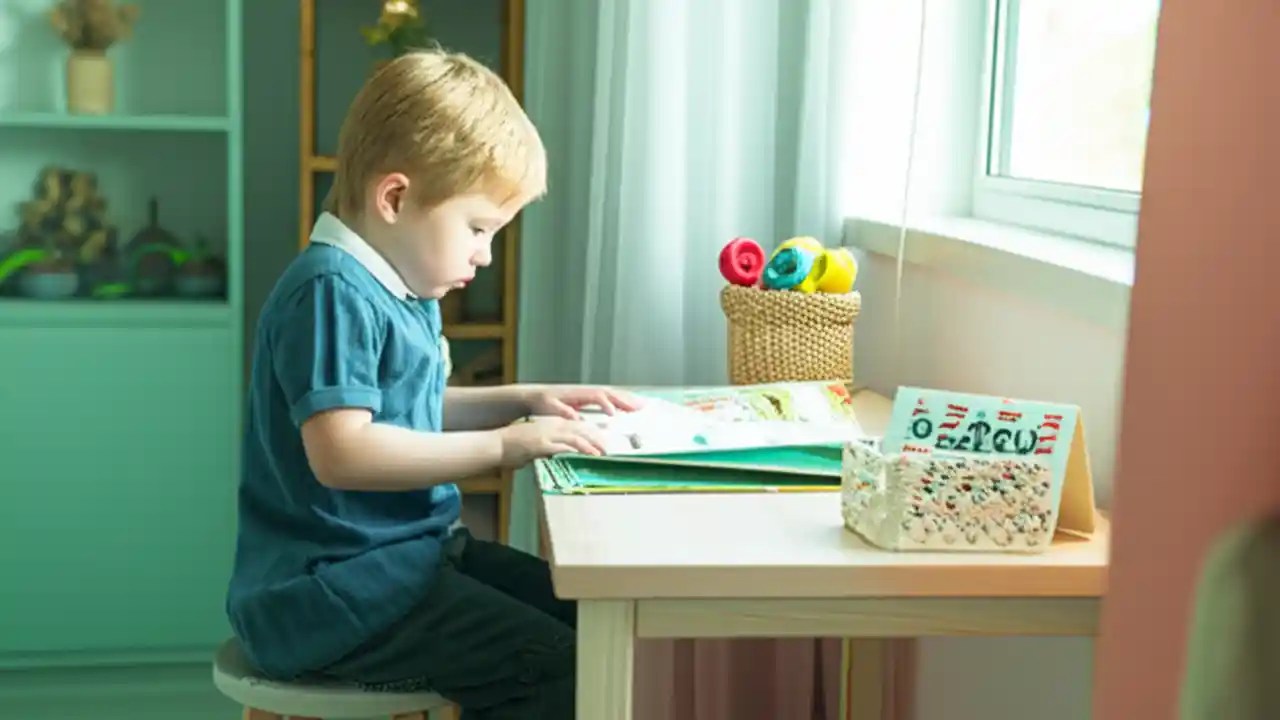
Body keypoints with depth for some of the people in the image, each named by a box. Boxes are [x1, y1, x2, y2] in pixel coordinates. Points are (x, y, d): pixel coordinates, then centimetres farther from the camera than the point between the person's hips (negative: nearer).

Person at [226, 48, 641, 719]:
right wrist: (501, 445, -24)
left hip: (404, 553, 11)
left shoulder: (399, 288, 14)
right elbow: (341, 452, -28)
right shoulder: (332, 294, -19)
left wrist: (521, 400, 14)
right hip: (335, 587, -11)